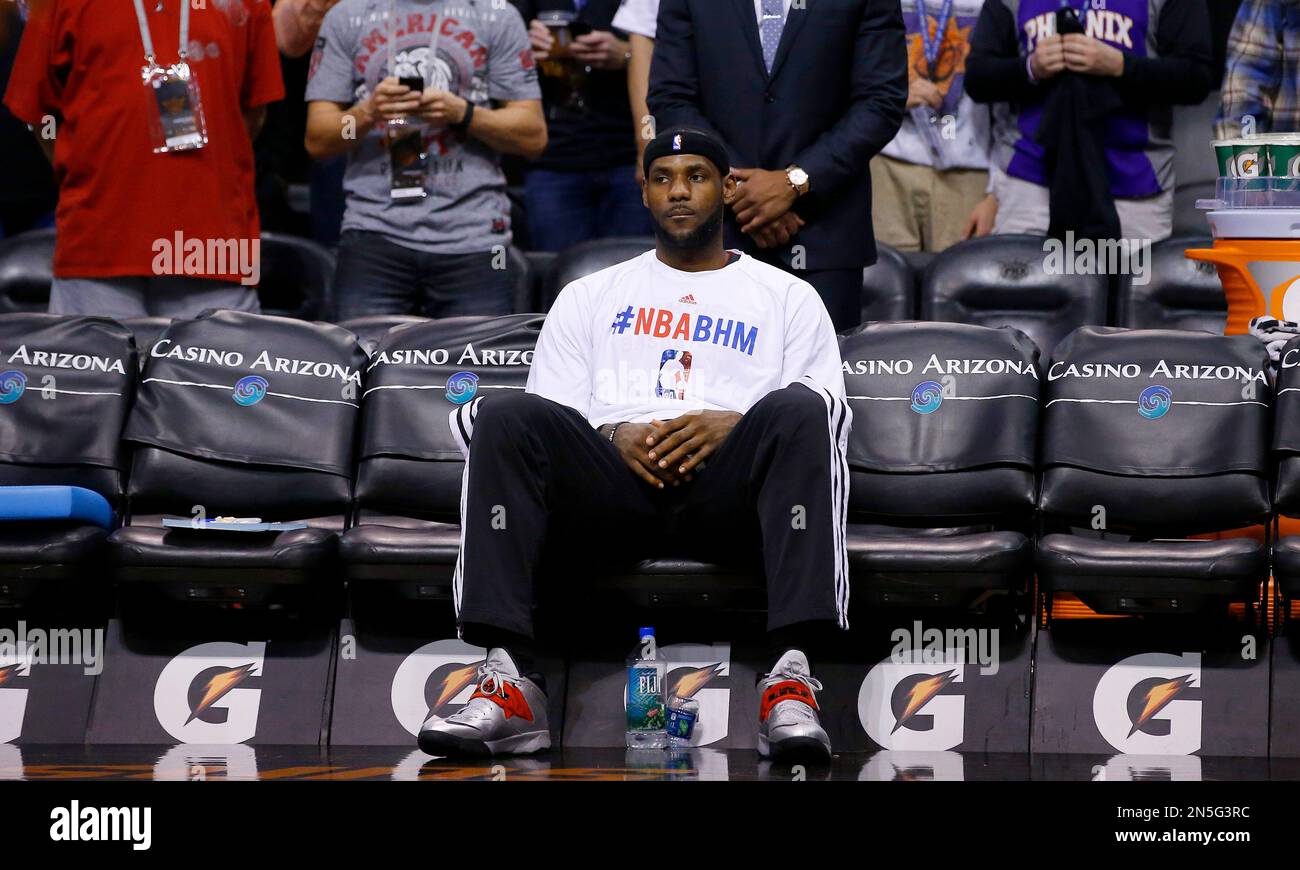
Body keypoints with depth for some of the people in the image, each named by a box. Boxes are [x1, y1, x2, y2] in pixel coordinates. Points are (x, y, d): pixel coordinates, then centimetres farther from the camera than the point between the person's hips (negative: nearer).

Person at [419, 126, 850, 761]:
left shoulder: (788, 297, 22)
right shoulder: (590, 297, 26)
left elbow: (824, 420, 10)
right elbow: (547, 425, 17)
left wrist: (733, 426, -10)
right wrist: (614, 436, -6)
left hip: (728, 491, -1)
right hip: (614, 487, 1)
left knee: (798, 410, -34)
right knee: (508, 416, -28)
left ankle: (792, 674, -46)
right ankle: (510, 678, -39)